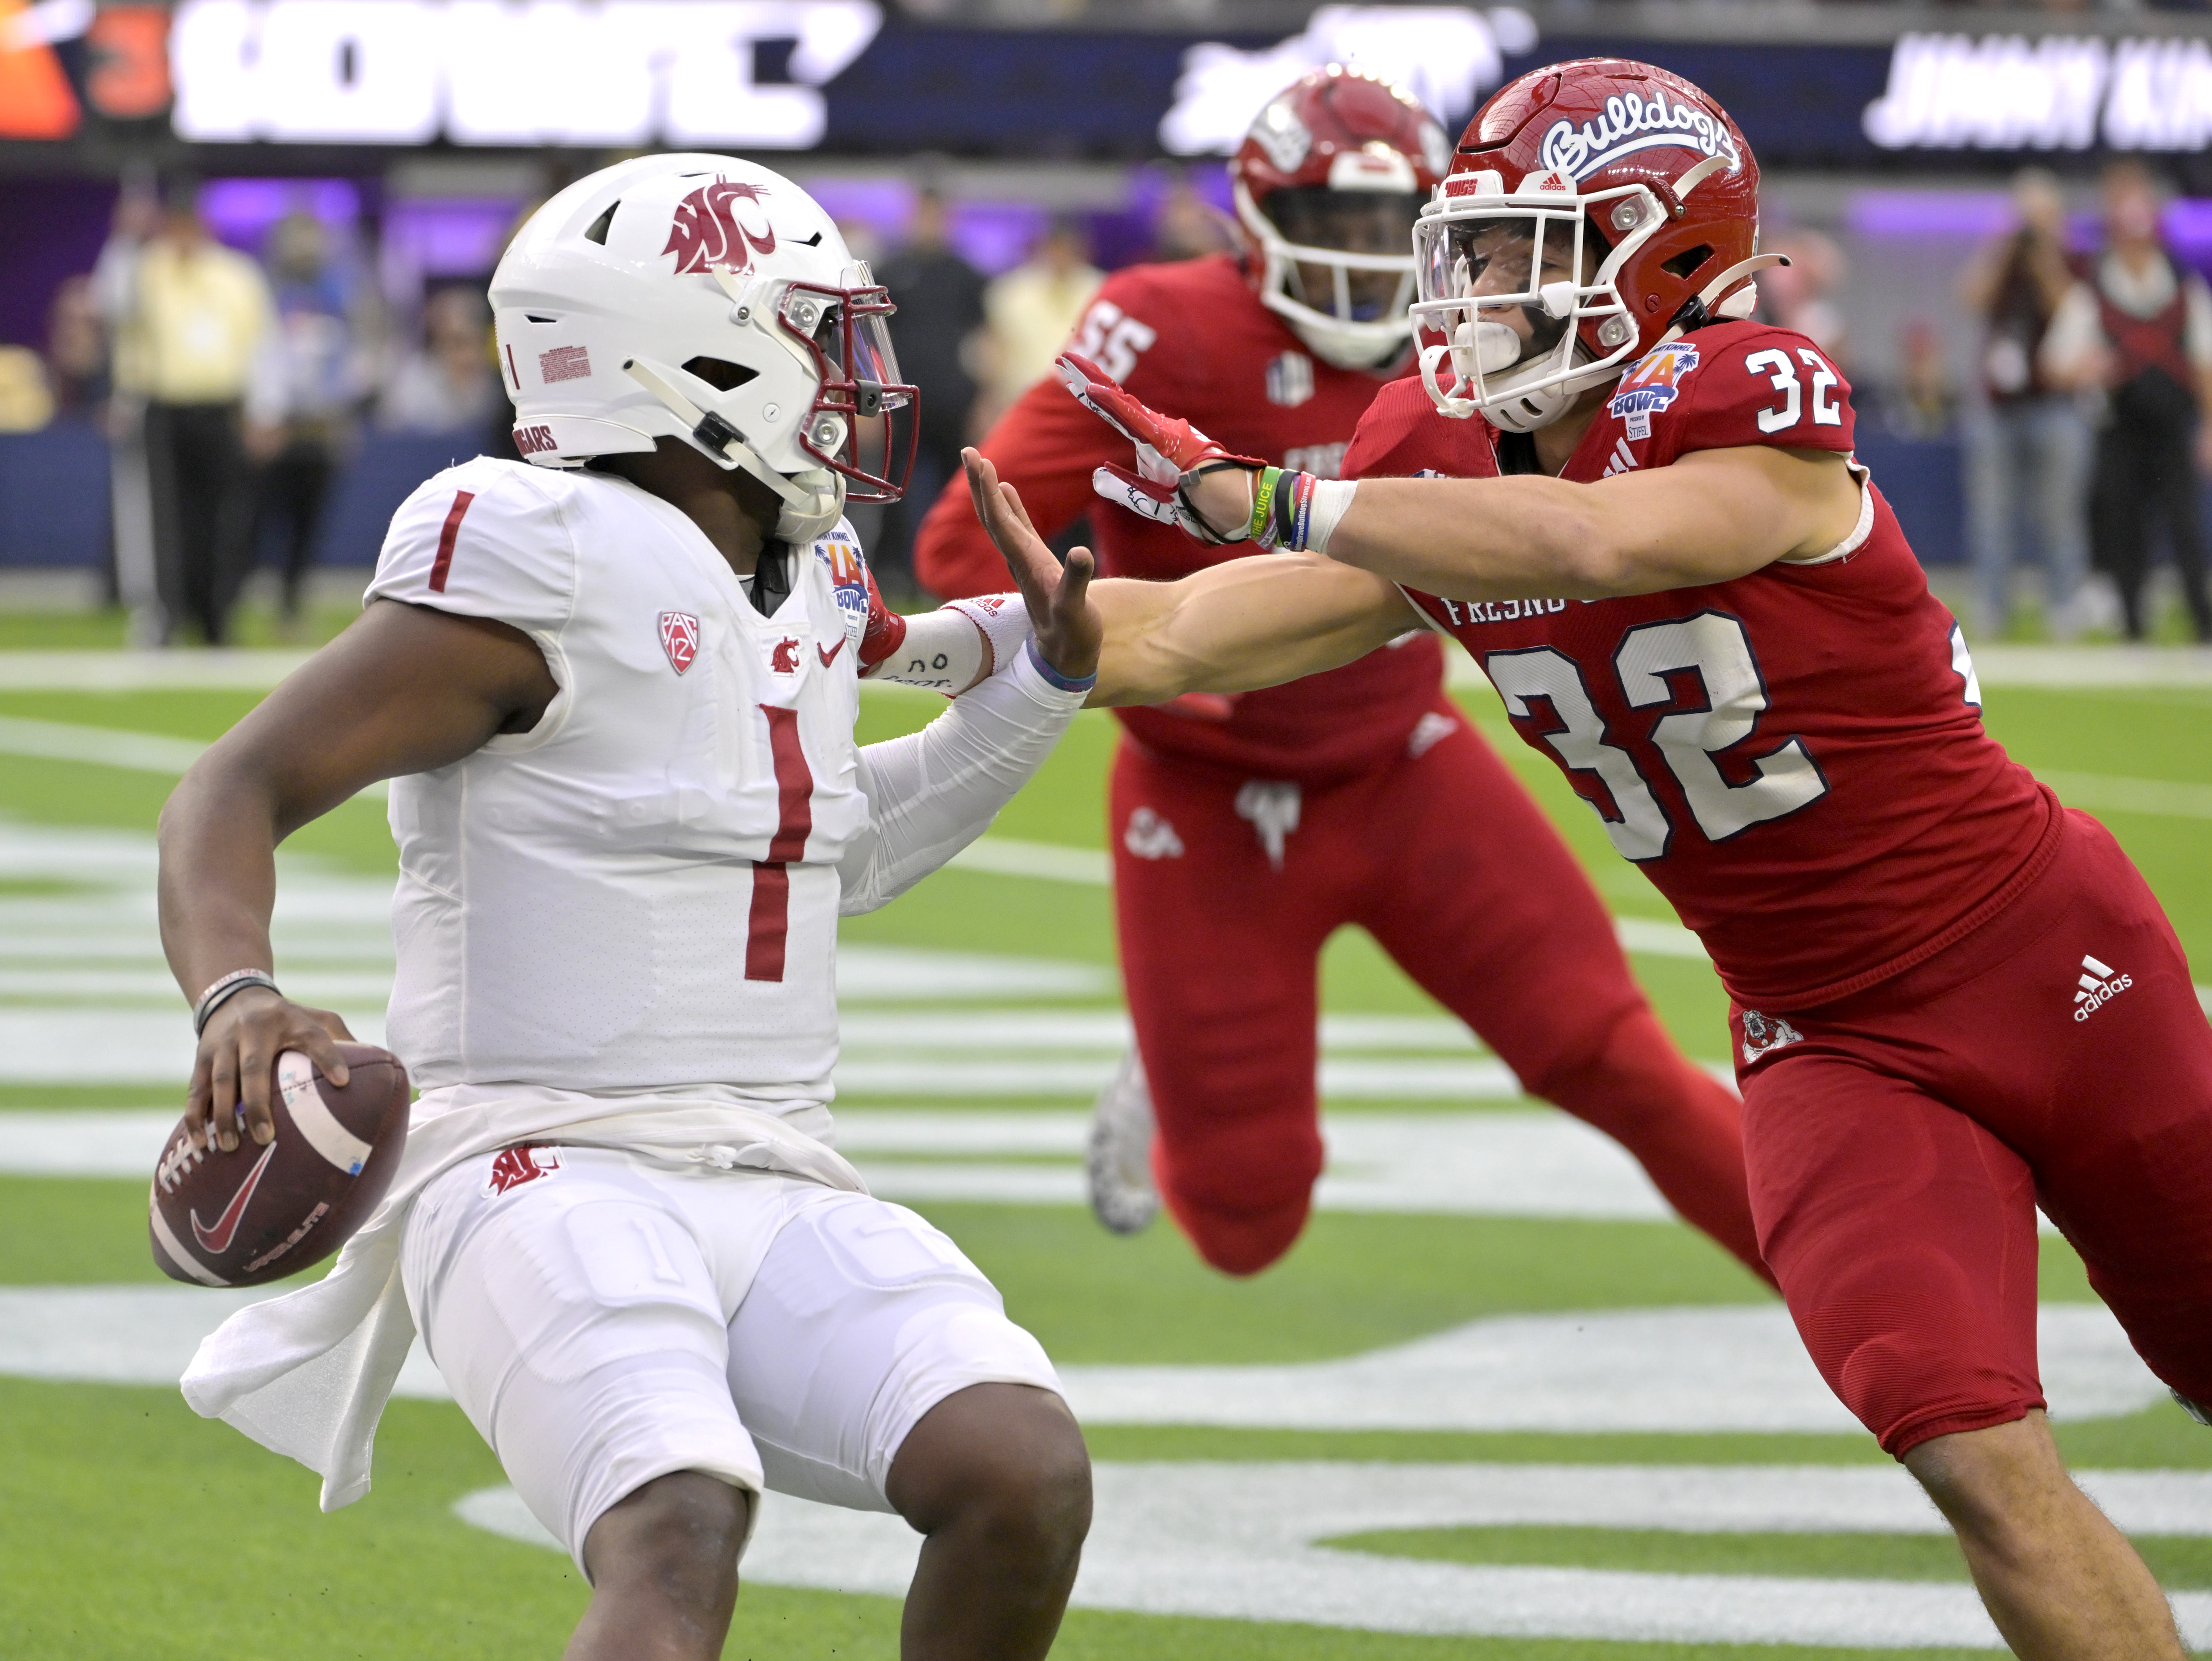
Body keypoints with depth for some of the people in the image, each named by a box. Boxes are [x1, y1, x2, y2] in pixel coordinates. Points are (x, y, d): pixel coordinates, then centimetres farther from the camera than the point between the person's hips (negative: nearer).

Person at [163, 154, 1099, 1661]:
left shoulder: (803, 591, 14)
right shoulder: (541, 575, -10)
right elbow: (238, 792, -11)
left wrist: (1034, 692, 27)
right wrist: (237, 994, -31)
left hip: (779, 1189, 7)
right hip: (554, 1177, -7)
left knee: (1025, 1480, -16)